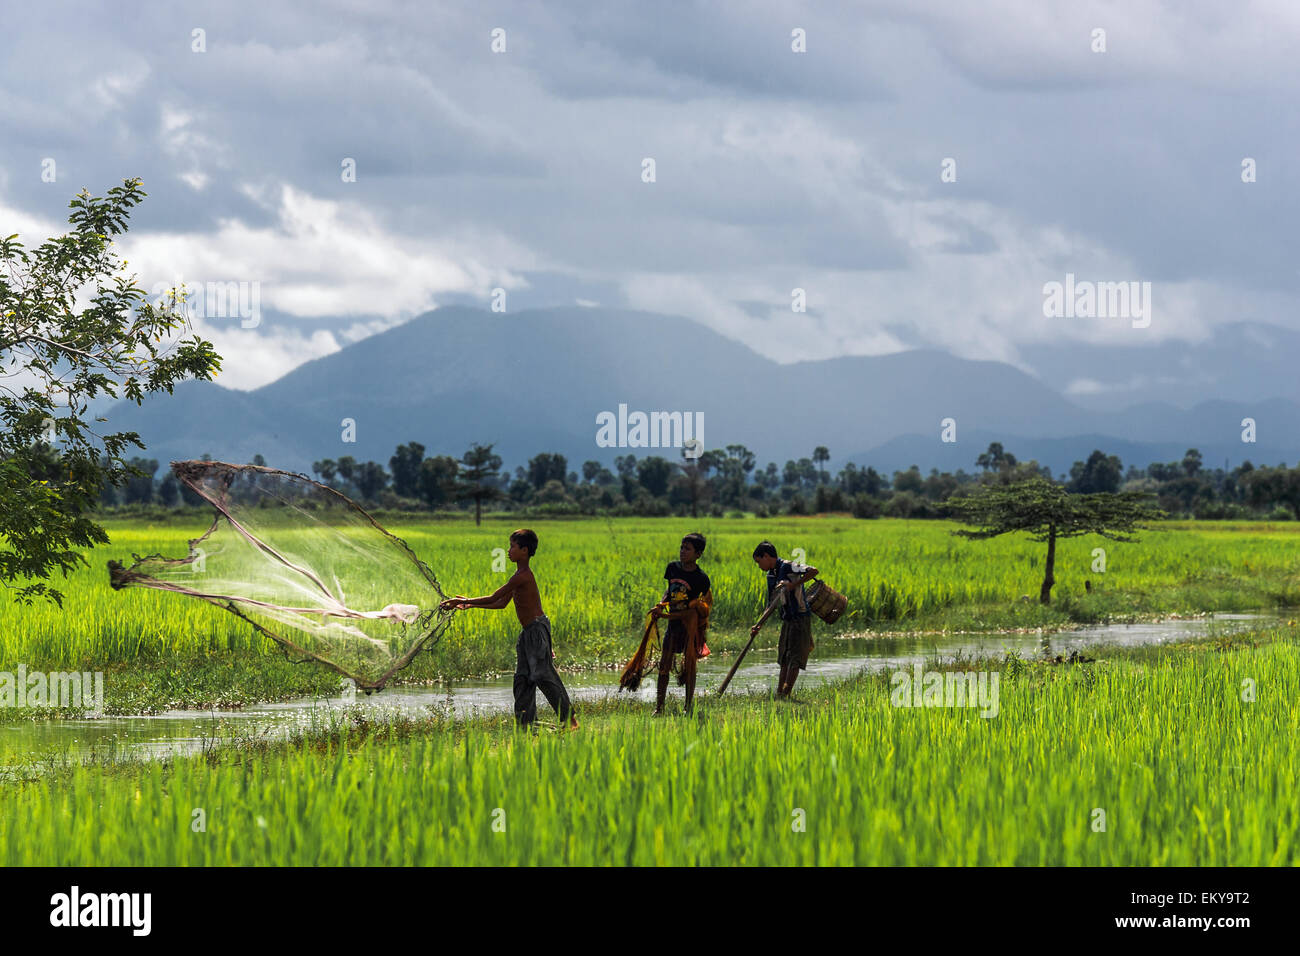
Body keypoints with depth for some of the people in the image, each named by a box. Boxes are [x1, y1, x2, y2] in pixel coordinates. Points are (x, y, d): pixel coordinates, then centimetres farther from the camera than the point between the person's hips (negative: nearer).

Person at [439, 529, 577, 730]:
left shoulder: (522, 576, -17)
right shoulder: (521, 575, 15)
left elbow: (493, 598, -17)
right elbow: (501, 603, 23)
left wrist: (462, 601, -10)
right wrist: (470, 603, 20)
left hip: (537, 629, -10)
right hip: (529, 632, 10)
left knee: (544, 676, -9)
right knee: (523, 679, 7)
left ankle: (570, 719, -4)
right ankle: (525, 723, 8)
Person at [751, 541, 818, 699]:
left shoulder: (787, 567, -12)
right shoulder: (771, 576, 13)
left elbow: (813, 571, -26)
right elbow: (771, 604, 18)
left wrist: (793, 585, -27)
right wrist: (759, 626, 10)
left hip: (801, 619, -9)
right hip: (787, 620, 9)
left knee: (794, 659, -9)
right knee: (784, 659, 11)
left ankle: (785, 694, -12)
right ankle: (779, 693, 14)